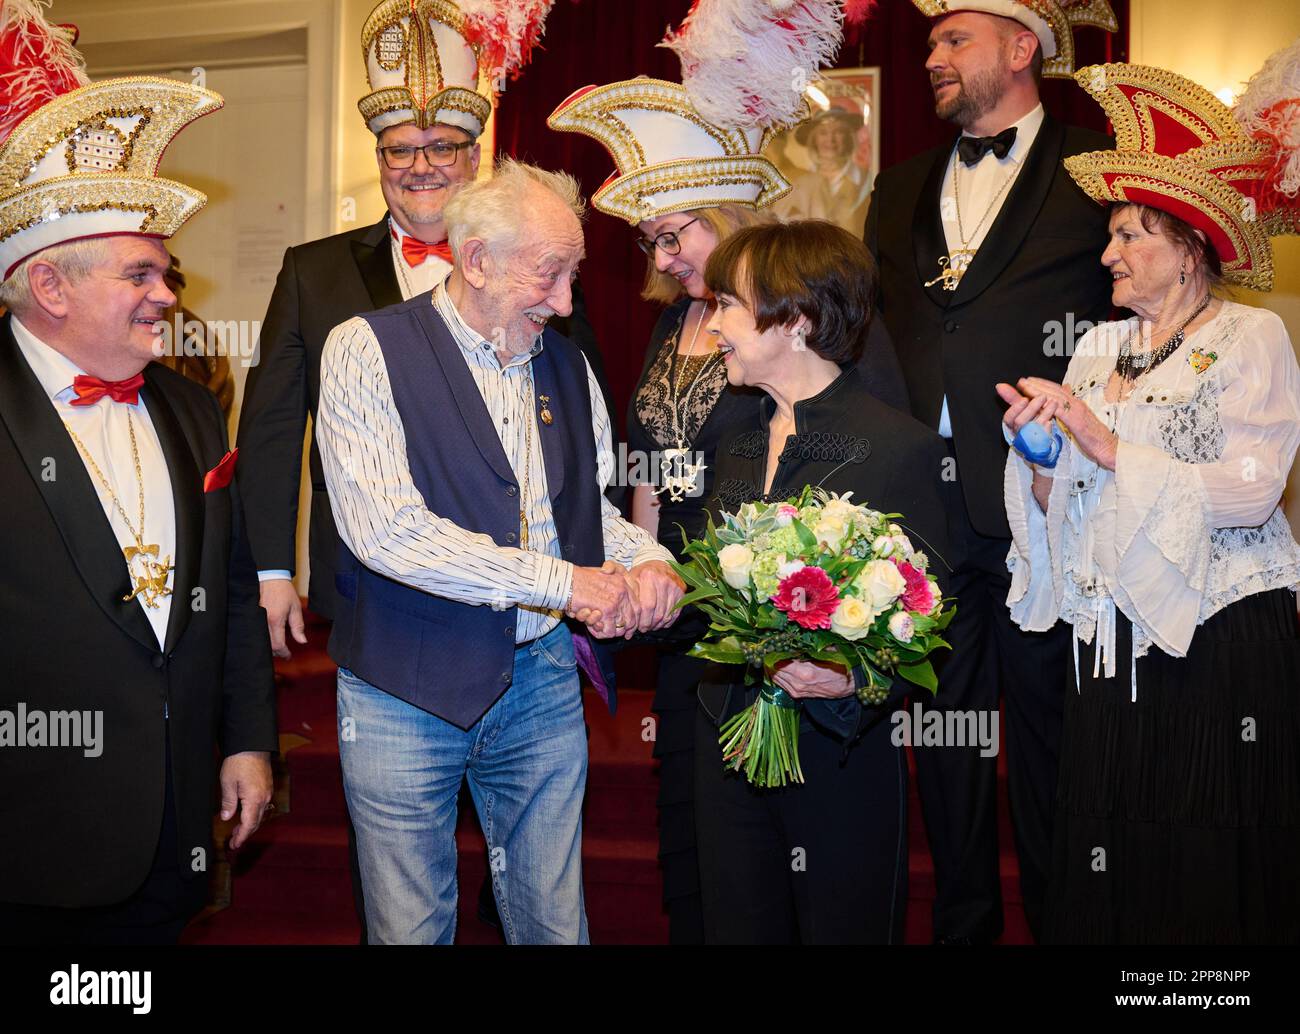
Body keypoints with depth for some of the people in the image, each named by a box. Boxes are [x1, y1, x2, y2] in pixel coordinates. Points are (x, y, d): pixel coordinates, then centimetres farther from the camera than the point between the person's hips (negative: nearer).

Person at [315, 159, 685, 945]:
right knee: (410, 927, 10)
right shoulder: (368, 349, -9)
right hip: (406, 693, -4)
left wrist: (646, 560, -5)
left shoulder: (566, 365, 9)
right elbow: (385, 529, -20)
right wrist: (562, 582, -18)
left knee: (556, 923, 12)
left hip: (542, 682, 4)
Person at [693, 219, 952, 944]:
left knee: (845, 926, 8)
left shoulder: (902, 446, -10)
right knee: (738, 926, 15)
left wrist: (855, 679, -27)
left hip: (844, 755, -6)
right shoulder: (740, 446, 11)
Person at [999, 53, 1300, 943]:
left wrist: (1111, 449, -18)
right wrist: (1040, 454, -8)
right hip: (1115, 647, 5)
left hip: (1221, 644, -5)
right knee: (1108, 863, 9)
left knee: (1206, 876, 2)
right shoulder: (1102, 347, 12)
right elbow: (1061, 507, 11)